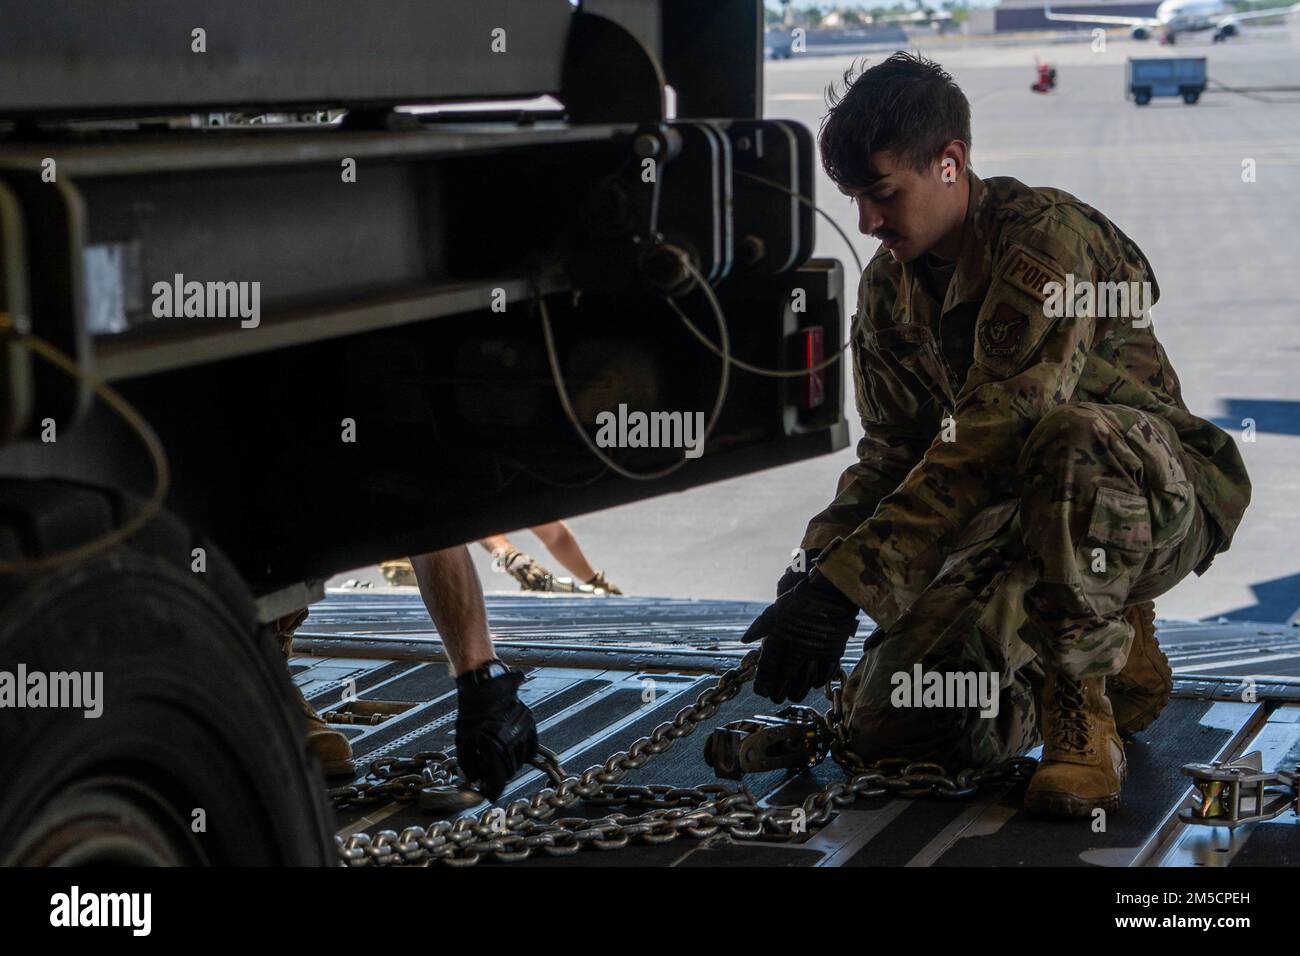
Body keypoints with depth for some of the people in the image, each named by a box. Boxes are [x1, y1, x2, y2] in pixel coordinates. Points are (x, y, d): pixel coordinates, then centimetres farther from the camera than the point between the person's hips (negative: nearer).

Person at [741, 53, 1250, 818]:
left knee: (1069, 441, -43)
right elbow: (890, 455, 6)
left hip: (1158, 501, -7)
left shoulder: (1046, 237, -22)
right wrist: (816, 569, -13)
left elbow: (986, 441, -32)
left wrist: (846, 582, -36)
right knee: (888, 726, -11)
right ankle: (1115, 658, 14)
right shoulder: (888, 287, 6)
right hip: (1020, 525, 7)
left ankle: (1081, 706, -21)